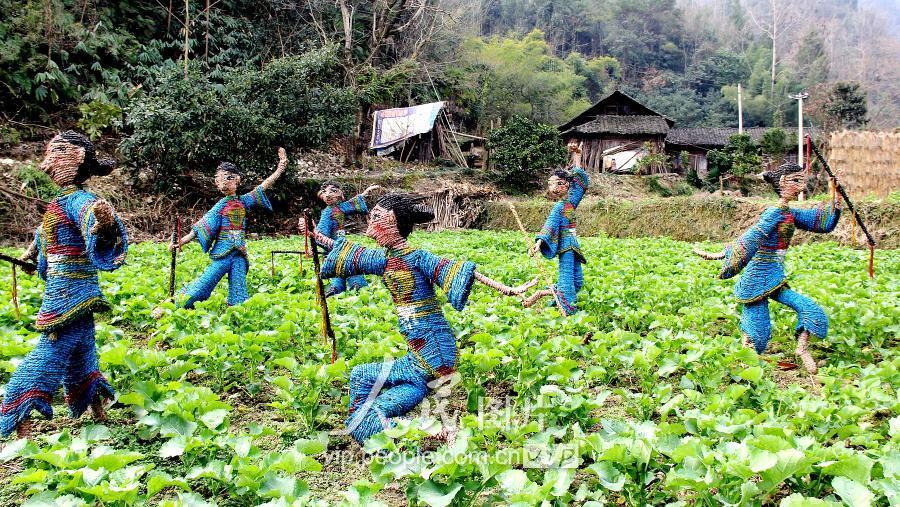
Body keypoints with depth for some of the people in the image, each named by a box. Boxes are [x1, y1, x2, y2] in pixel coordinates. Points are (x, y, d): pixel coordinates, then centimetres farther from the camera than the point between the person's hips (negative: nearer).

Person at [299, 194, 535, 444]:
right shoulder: (383, 260, 9)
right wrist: (316, 235, 27)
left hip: (432, 358, -7)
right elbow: (346, 253, 25)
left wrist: (507, 289, -25)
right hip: (418, 356, 7)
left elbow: (461, 272, -19)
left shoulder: (417, 259, -12)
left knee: (361, 375, -5)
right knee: (376, 410, 2)